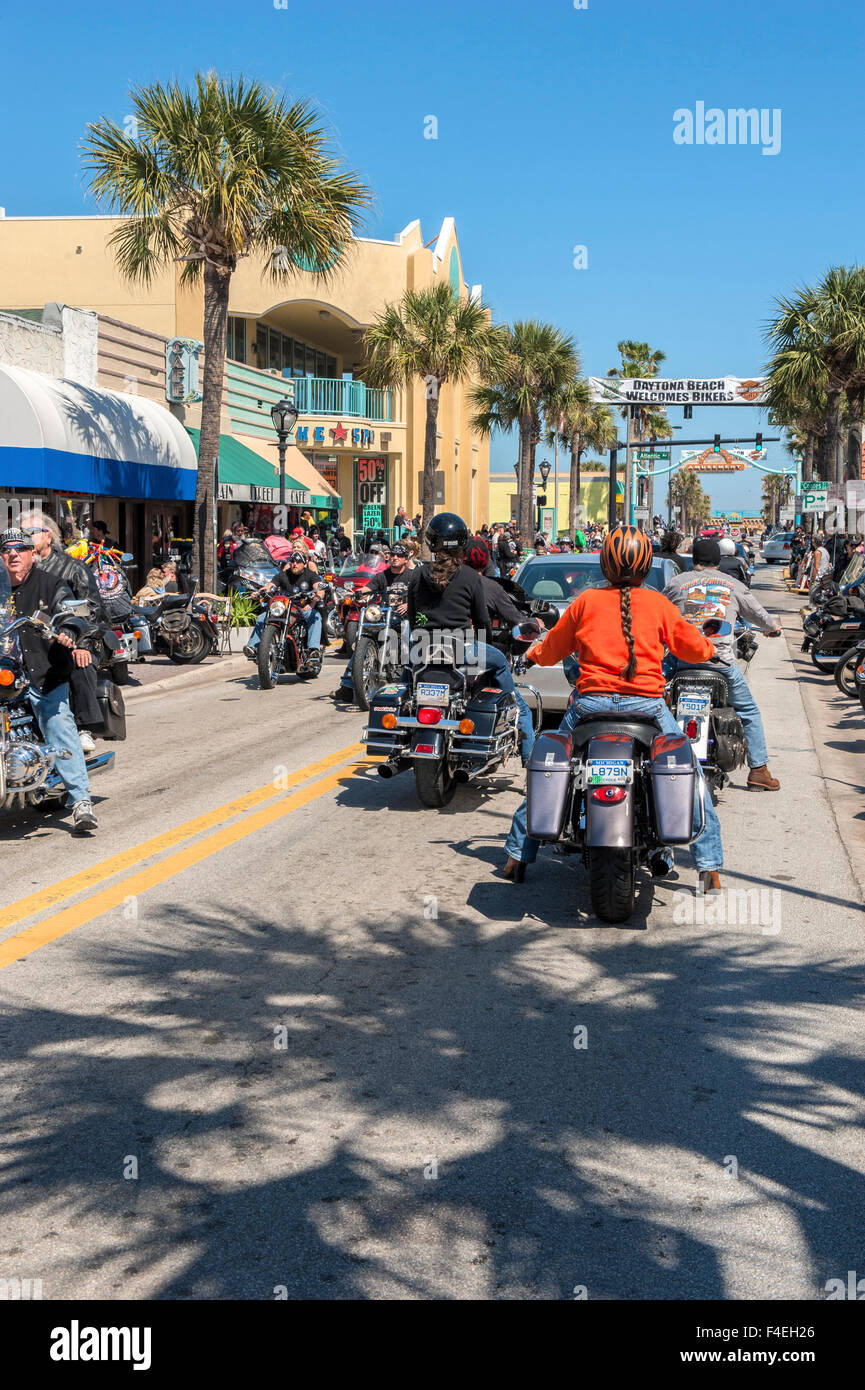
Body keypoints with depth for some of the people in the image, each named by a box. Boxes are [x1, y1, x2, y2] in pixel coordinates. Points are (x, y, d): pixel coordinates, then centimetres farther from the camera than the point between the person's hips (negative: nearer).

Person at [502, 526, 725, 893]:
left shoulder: (586, 601, 6)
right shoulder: (658, 604, 5)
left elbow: (553, 648, 17)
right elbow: (693, 648, 16)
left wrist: (534, 654, 40)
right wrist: (710, 648, 40)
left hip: (591, 702, 1)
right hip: (647, 704, -1)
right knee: (689, 772, 15)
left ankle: (518, 854, 20)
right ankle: (710, 866, 10)